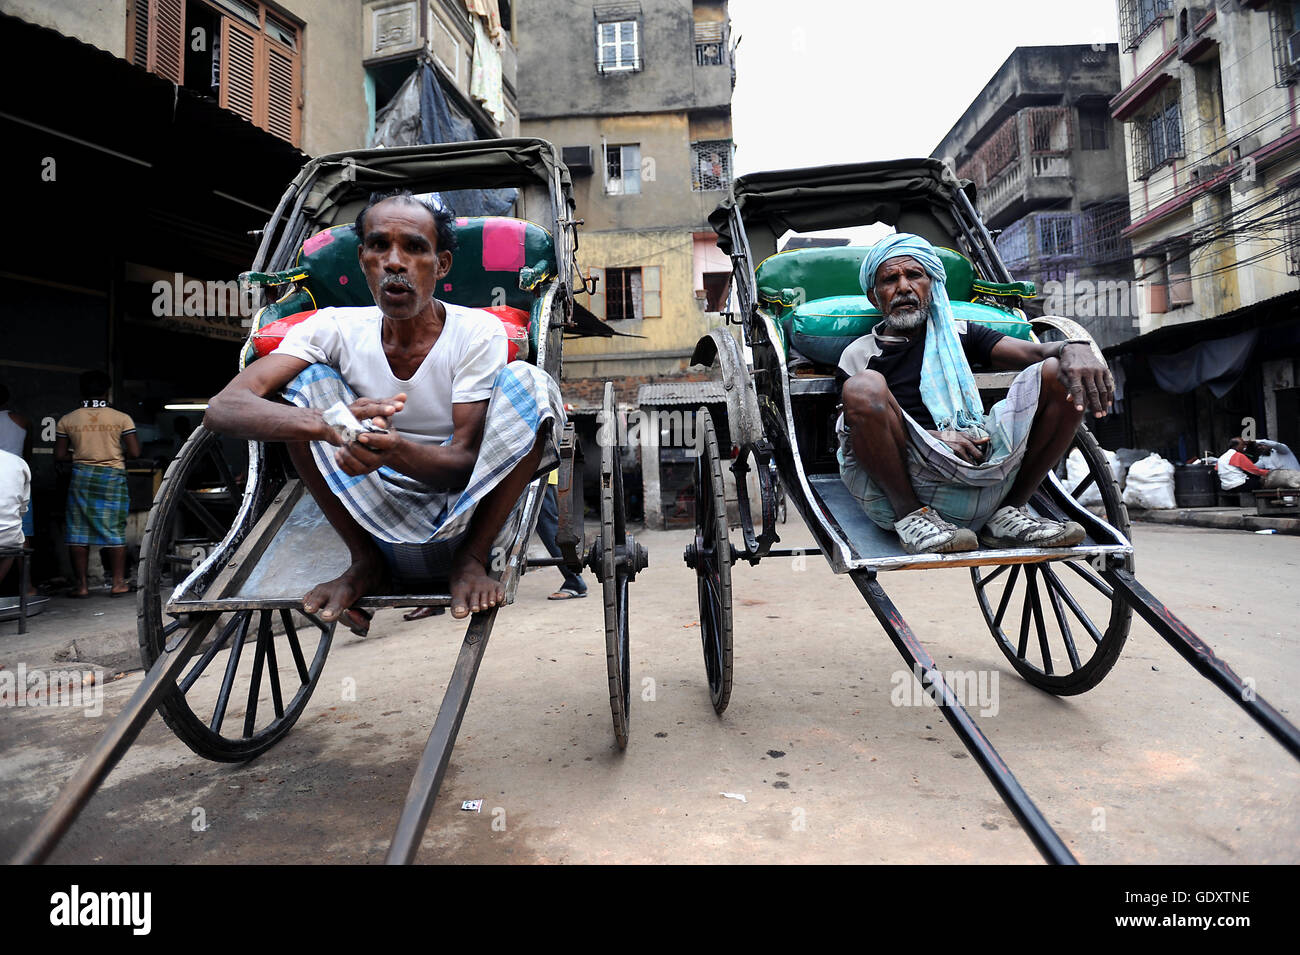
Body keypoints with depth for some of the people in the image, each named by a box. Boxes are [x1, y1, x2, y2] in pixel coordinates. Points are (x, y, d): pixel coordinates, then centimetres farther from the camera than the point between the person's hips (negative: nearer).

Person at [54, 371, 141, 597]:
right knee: (115, 529, 3)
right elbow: (135, 452, -6)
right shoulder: (121, 418, -4)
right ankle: (118, 583, 5)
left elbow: (59, 455, 2)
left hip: (82, 476, 2)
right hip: (113, 476, -1)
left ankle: (82, 584, 9)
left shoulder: (67, 420, 2)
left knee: (79, 529, 8)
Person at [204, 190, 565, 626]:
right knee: (307, 379, -14)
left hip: (467, 517, -1)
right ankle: (364, 559, -5)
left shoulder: (478, 332, -12)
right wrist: (329, 423, -41)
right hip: (383, 521, 2)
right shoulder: (335, 329, -6)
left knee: (526, 381, -23)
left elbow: (465, 463, -17)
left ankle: (472, 558, -12)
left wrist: (393, 449, -40)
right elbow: (221, 409, -19)